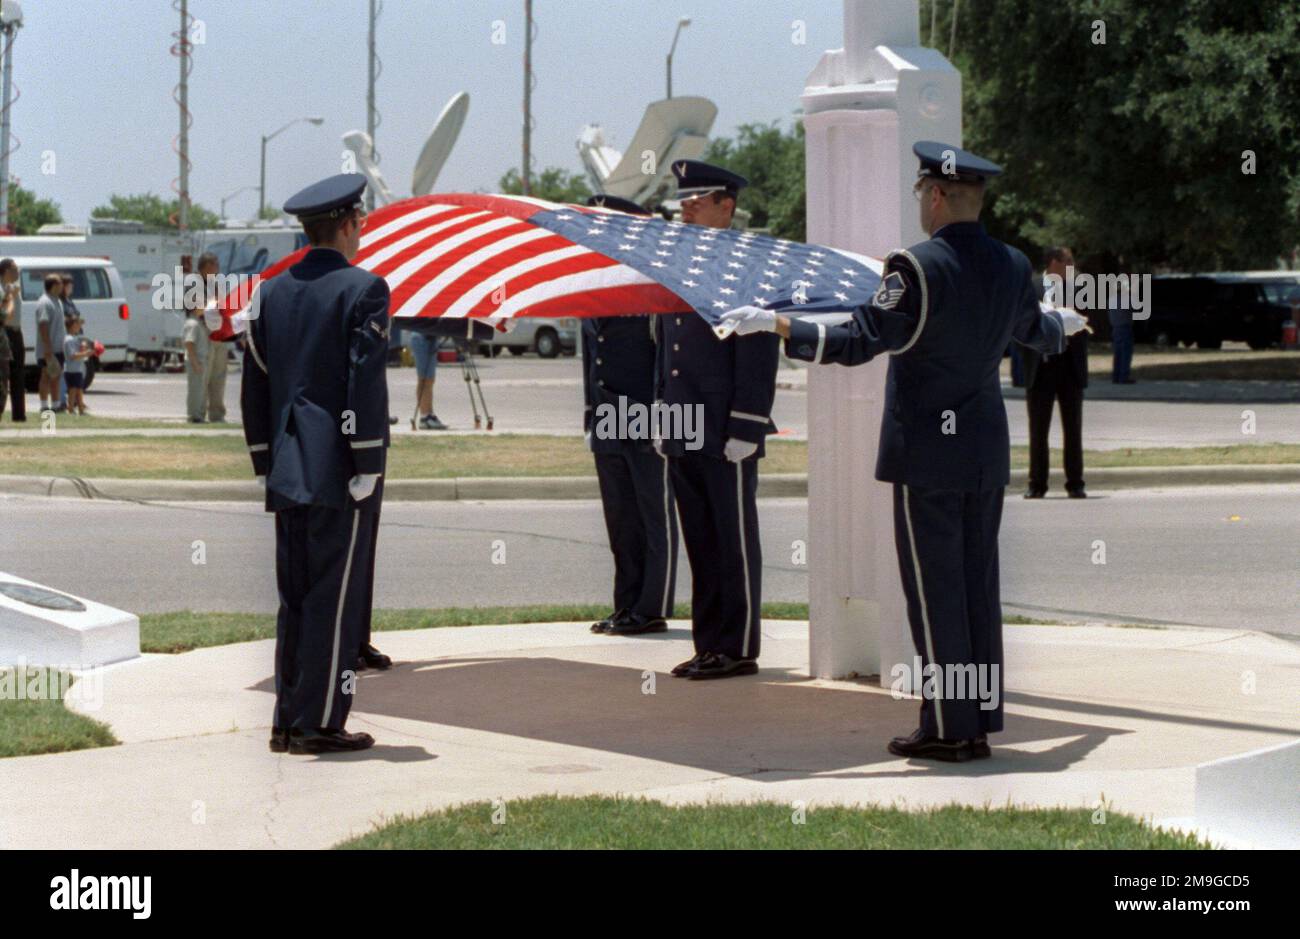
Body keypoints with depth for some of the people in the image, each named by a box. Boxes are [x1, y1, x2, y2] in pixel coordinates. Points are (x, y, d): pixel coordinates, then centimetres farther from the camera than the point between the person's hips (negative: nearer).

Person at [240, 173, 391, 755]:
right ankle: (319, 723, -2)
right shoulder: (362, 289, -7)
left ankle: (287, 722, 12)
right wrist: (367, 466, -11)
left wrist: (265, 463, 18)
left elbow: (255, 386, 13)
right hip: (339, 469, -6)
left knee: (295, 597, 11)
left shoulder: (271, 292, 11)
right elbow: (365, 385, -14)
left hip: (289, 471, 6)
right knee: (336, 597, -2)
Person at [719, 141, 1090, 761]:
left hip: (926, 453, -7)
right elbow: (1034, 332, 25)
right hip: (987, 451, 7)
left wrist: (772, 324, -15)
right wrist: (1066, 323, 49)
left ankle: (947, 727, 0)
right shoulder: (1013, 267, 6)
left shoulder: (918, 268, -16)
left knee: (934, 589, -2)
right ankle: (981, 722, 14)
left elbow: (856, 343, -19)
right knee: (978, 586, 10)